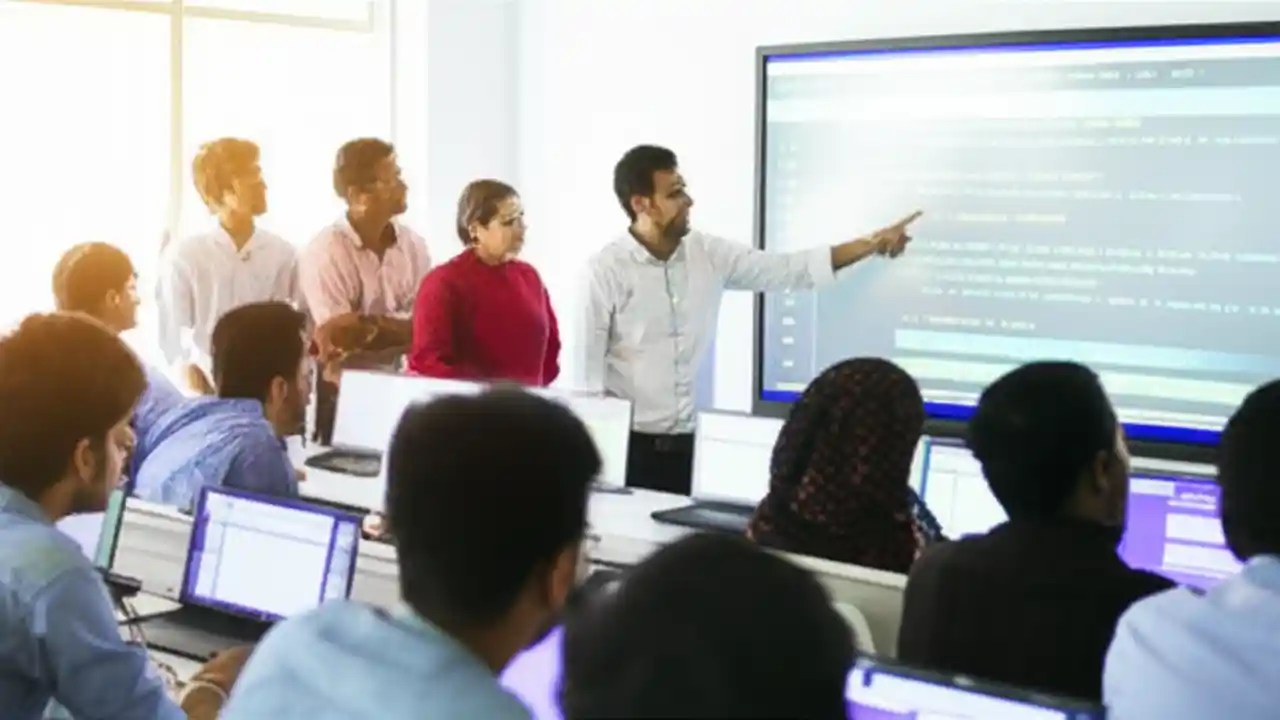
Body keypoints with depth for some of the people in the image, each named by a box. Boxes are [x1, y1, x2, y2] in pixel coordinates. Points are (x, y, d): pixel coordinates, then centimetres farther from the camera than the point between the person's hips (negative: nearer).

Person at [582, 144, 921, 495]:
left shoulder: (709, 254, 4)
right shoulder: (606, 271, -9)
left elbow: (785, 269, 8)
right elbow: (587, 368, -9)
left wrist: (870, 244, 1)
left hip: (688, 444, 4)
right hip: (630, 445, -4)